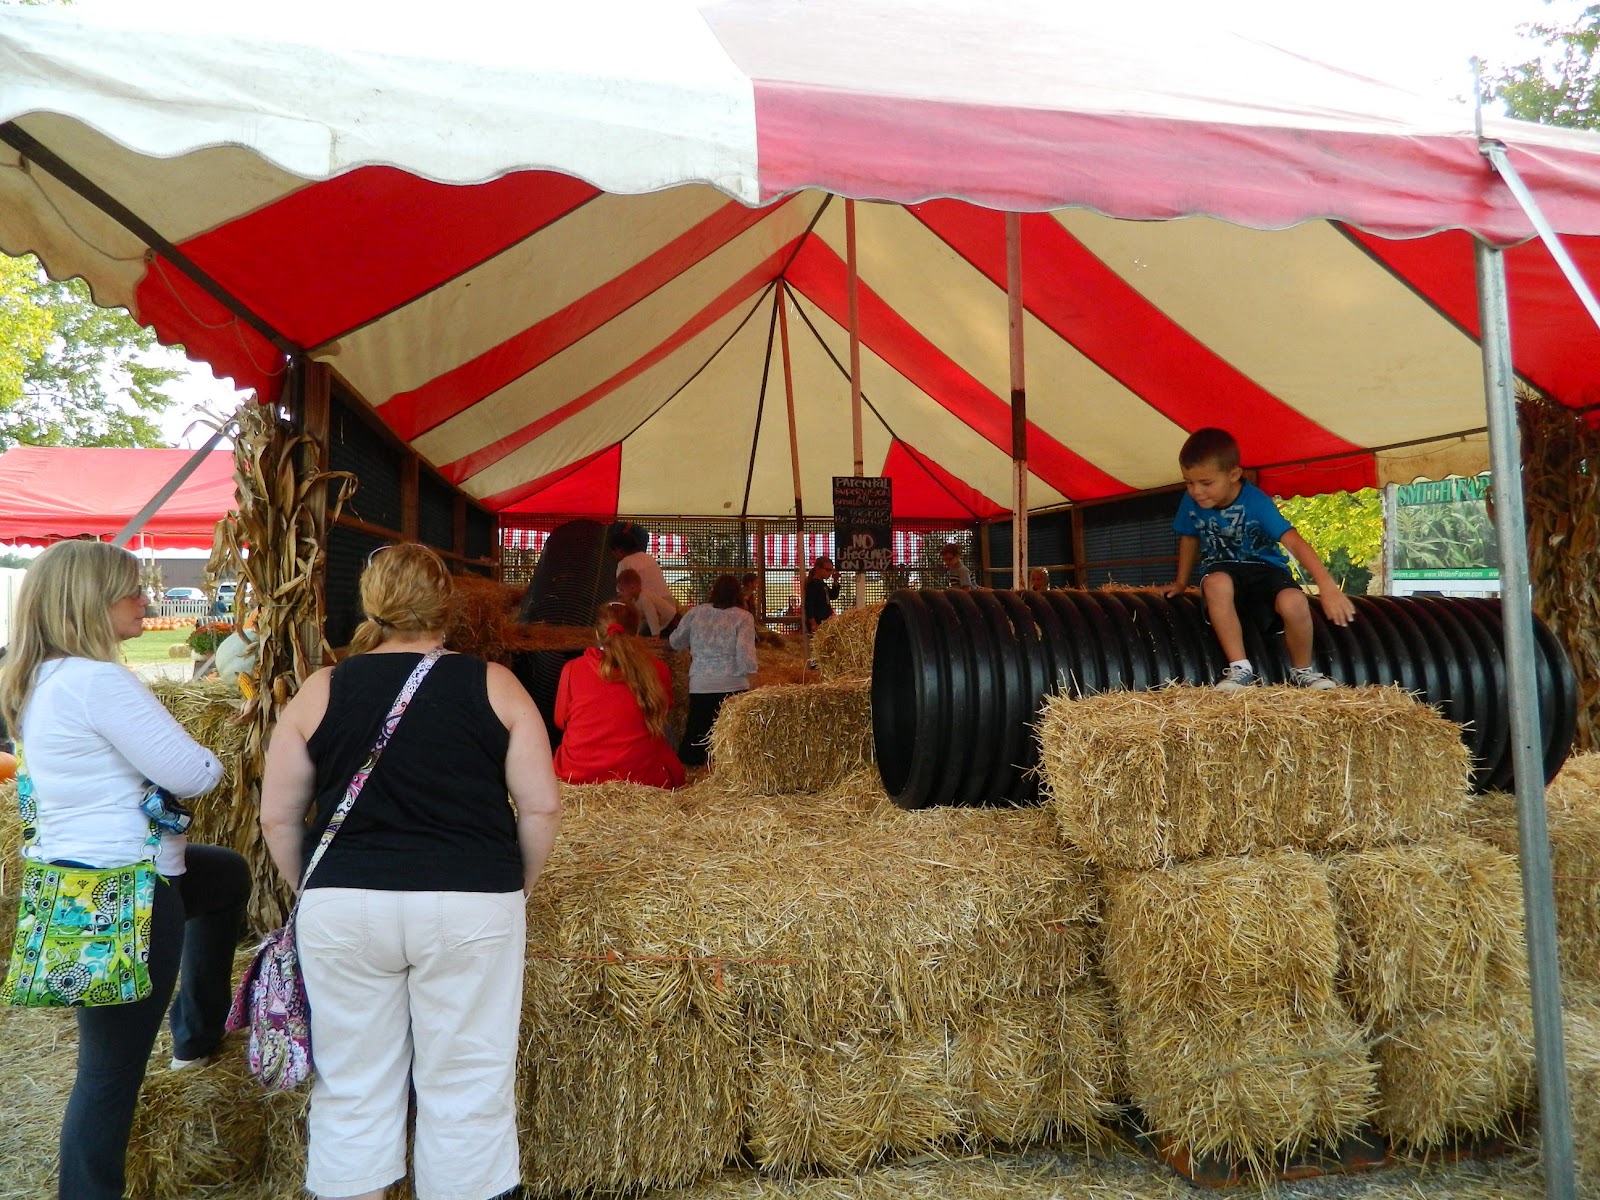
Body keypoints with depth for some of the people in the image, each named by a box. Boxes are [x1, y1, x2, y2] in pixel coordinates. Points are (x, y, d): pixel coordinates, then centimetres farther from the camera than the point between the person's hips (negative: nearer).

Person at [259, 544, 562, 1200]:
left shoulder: (320, 691, 1)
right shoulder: (495, 685, -2)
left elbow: (277, 817, 6)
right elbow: (541, 806, -3)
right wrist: (516, 885, 11)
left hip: (343, 908, 2)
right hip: (472, 906, -1)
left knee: (352, 1086, 16)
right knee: (465, 1089, 12)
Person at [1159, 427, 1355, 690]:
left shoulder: (1256, 502, -22)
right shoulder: (1191, 501, -10)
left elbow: (1295, 543, -30)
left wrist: (1328, 587, -40)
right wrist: (1181, 583, 21)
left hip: (1264, 567, -2)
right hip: (1223, 569, 2)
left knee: (1294, 602, -35)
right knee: (1215, 583, -38)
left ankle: (1303, 671, -5)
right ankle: (1240, 668, -26)